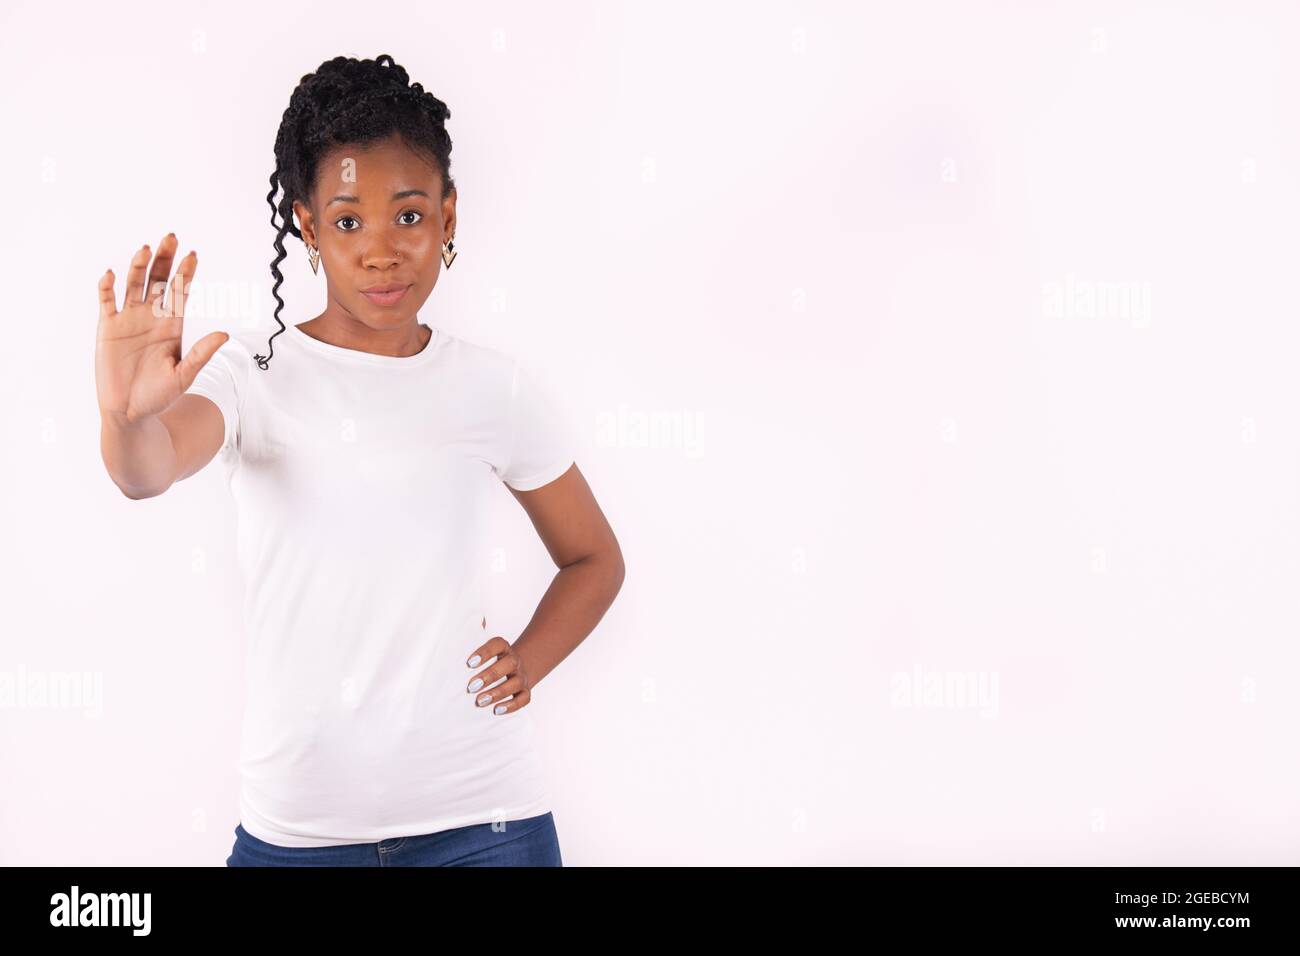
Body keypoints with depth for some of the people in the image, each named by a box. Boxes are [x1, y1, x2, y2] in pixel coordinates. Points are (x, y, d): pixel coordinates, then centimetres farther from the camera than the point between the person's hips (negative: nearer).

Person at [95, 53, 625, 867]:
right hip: (296, 825, 0)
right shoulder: (253, 374, -5)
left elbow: (595, 559, 14)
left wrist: (529, 660, -3)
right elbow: (150, 470, -26)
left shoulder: (498, 391, 1)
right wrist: (126, 416, -48)